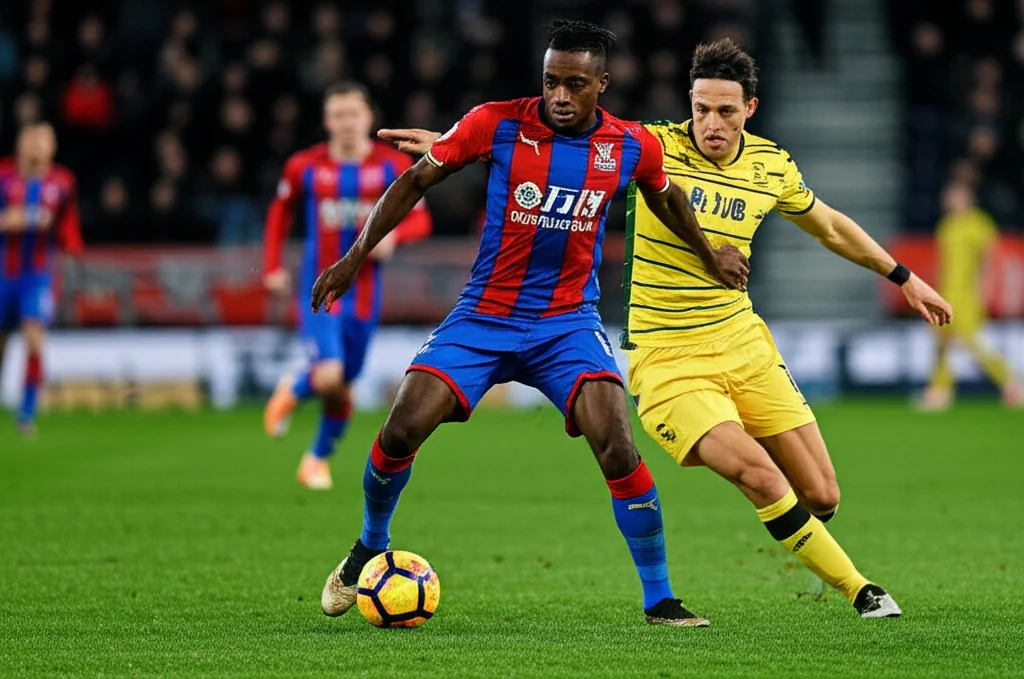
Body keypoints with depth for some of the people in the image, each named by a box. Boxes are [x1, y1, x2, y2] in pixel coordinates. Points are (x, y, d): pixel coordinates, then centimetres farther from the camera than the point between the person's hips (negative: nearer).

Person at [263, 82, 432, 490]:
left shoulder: (393, 166, -4)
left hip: (363, 292, 2)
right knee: (328, 377, -21)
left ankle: (319, 458, 35)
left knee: (343, 388, 11)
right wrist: (273, 267, 5)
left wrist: (393, 235, -22)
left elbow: (420, 220, 0)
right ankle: (291, 393, 15)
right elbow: (281, 211, 12)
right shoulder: (305, 167, -4)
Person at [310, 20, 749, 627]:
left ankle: (660, 600, -6)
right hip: (484, 315, 0)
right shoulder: (497, 124, -10)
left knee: (617, 447, -20)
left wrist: (712, 257, 28)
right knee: (402, 431, -12)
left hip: (569, 323, 0)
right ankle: (370, 549, 18)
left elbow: (665, 197, 19)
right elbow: (416, 181, 2)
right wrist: (356, 257, 2)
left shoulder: (633, 147, -5)